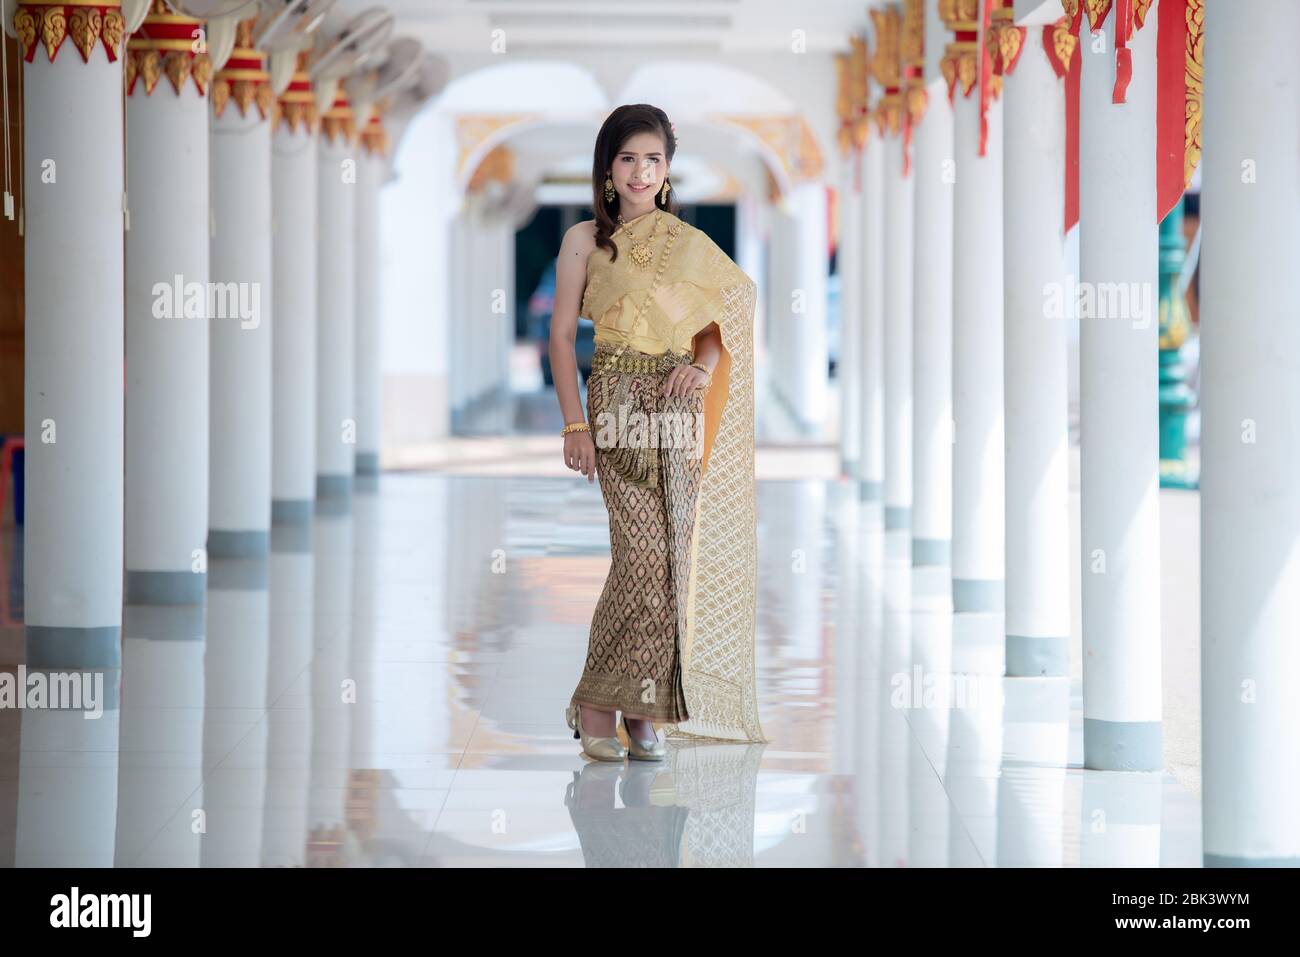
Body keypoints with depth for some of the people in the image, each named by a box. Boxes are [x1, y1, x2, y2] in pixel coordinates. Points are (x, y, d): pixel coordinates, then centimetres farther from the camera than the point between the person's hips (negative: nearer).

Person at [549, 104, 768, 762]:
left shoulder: (689, 244, 14)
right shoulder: (587, 242, 5)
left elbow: (726, 314, 15)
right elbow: (562, 336, 2)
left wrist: (701, 365, -7)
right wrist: (574, 426, -7)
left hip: (681, 411, 4)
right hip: (619, 409, -4)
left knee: (677, 552, -2)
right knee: (644, 552, -15)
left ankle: (644, 708, 5)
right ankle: (596, 705, -5)